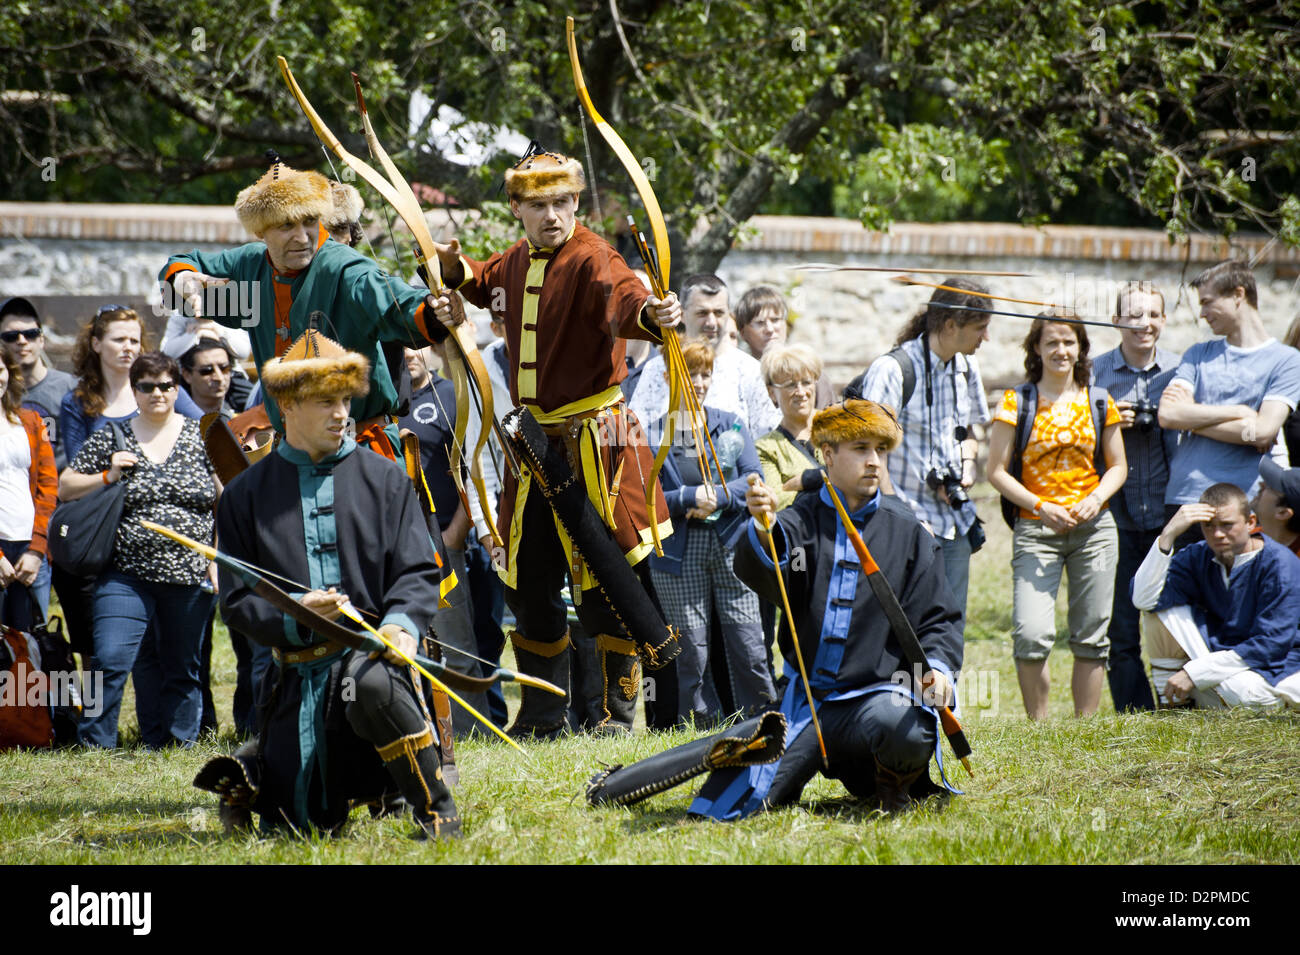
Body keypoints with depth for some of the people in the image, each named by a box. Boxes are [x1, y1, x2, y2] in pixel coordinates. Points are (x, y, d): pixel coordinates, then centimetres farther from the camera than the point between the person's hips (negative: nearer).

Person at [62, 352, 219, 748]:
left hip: (189, 575, 1)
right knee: (110, 659, -12)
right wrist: (108, 476, -8)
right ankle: (94, 743, -3)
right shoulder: (109, 440, 4)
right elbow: (65, 487, 8)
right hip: (127, 574, -1)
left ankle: (179, 743, 20)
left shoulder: (202, 437, 5)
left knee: (182, 667, 9)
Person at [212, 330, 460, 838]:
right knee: (306, 820, -2)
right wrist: (293, 614, -16)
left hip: (372, 649, -1)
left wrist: (402, 622, -21)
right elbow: (237, 600, 5)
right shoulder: (246, 496, 8)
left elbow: (418, 572, 1)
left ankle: (437, 810, -20)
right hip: (298, 675, 1)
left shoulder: (384, 479, 8)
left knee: (373, 683, -40)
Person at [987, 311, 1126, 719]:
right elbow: (997, 471, 0)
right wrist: (1039, 506, -13)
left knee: (1090, 637, 3)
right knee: (1032, 636, -16)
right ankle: (1039, 726, -1)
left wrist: (1096, 499, -6)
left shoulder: (1098, 402, 9)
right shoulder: (1016, 403, 2)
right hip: (1036, 529, -3)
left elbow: (1117, 467, 14)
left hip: (1093, 528, 3)